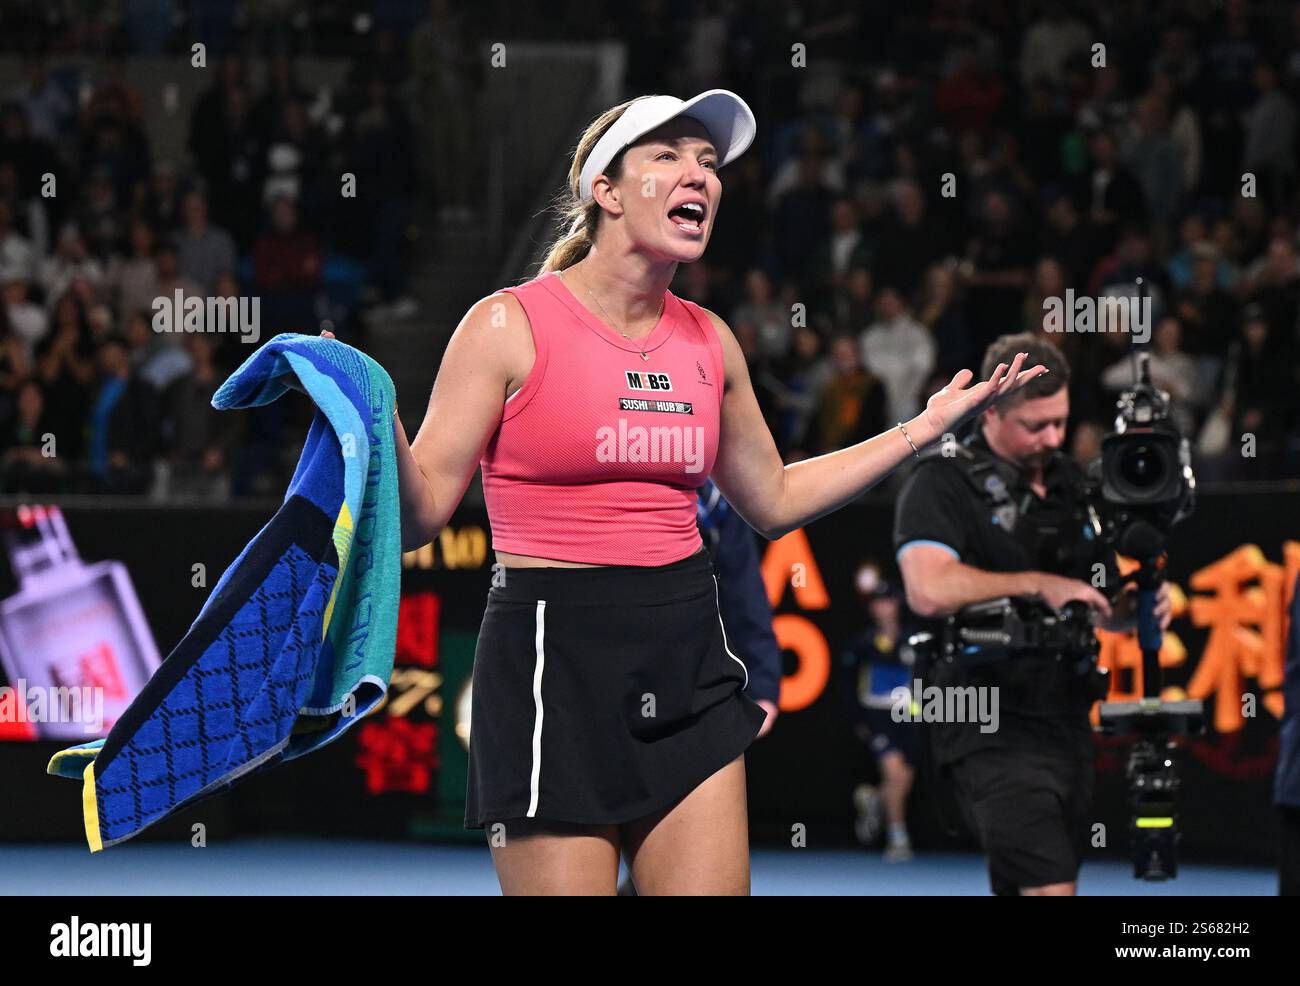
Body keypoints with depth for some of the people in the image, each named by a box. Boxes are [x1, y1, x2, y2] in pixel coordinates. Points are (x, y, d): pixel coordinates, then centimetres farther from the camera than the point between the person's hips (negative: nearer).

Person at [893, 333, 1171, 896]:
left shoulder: (1073, 485, 17)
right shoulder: (943, 484, -5)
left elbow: (1104, 610, 25)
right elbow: (928, 590, -22)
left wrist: (1135, 606, 1)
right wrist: (1036, 585, -18)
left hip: (1066, 722, 7)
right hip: (991, 730, -7)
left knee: (1023, 893, 8)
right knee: (1050, 886, -20)